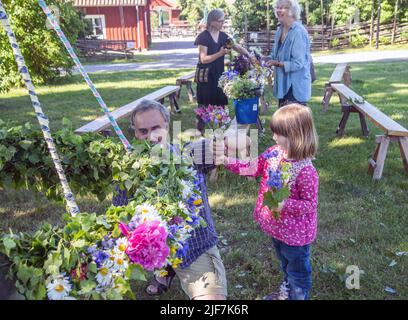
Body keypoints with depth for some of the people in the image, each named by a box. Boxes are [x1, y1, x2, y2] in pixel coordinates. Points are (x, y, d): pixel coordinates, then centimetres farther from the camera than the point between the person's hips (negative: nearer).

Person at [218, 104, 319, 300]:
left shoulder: (305, 172, -31)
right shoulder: (273, 153, -9)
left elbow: (309, 205, -23)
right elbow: (252, 168, -1)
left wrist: (284, 204, -36)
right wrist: (226, 161, -10)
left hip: (295, 233, -8)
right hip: (277, 226, 8)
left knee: (298, 271, 18)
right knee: (286, 265, 33)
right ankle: (286, 293, 57)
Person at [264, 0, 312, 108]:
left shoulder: (299, 32, -18)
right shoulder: (280, 30, 9)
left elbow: (298, 63, -21)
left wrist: (277, 63, -27)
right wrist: (264, 59, -1)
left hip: (296, 86, -9)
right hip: (283, 85, 9)